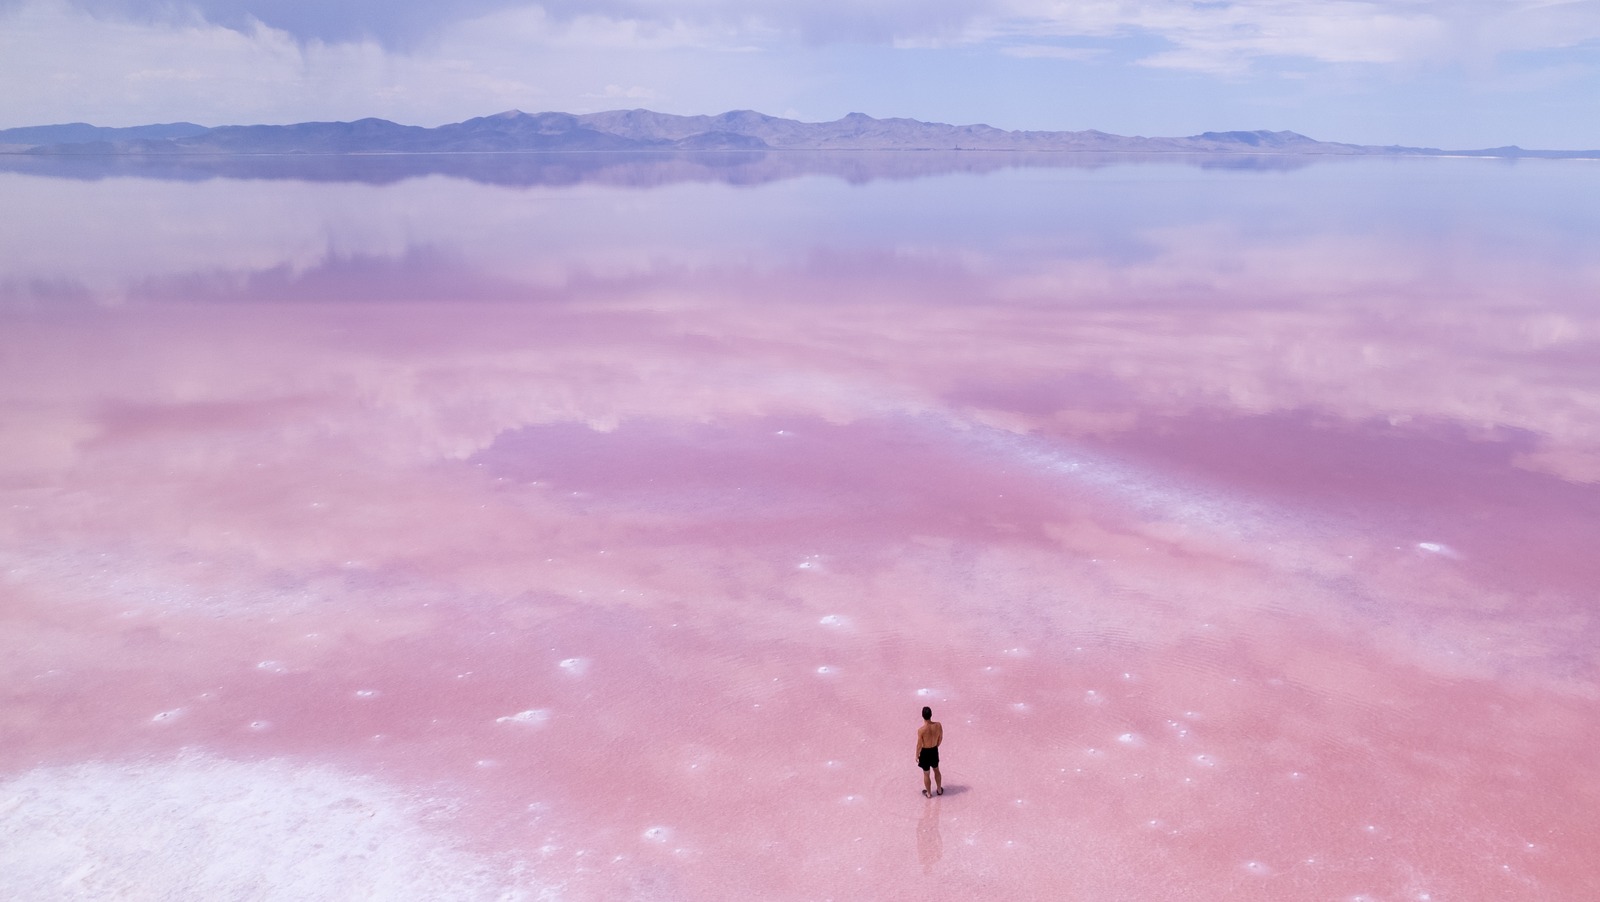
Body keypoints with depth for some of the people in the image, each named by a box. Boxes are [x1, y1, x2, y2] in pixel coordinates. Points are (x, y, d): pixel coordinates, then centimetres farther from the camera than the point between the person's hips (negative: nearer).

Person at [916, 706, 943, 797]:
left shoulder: (921, 730, -32)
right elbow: (940, 738, -3)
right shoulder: (938, 725, -20)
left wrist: (917, 756, -2)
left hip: (925, 752, -4)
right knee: (936, 770, 28)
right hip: (934, 750, 4)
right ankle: (939, 790, 44)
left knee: (926, 774, 19)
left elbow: (919, 745, -20)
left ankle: (928, 793, 37)